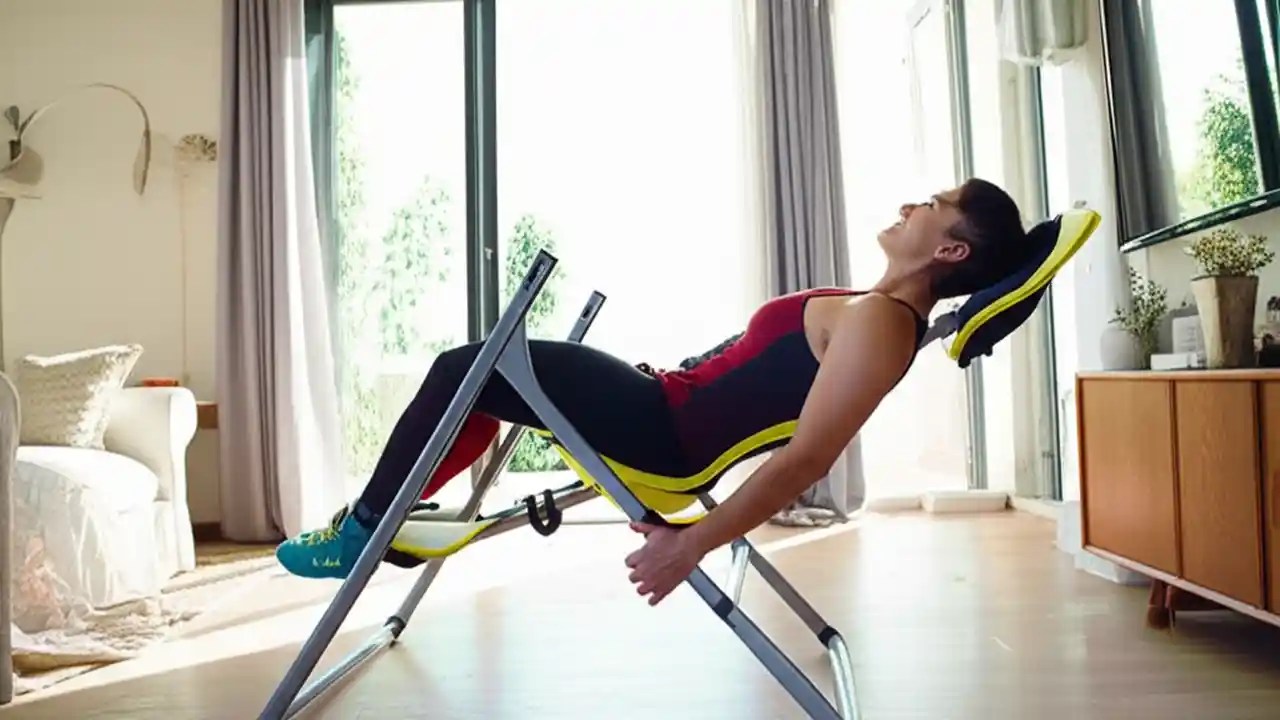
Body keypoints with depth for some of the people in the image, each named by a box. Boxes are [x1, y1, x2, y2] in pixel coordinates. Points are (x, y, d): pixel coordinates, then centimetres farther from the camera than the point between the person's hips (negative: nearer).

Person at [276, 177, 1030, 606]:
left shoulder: (879, 321, -19)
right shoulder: (882, 310, 11)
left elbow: (806, 458, -26)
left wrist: (691, 544, -24)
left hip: (667, 428, -10)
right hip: (676, 405, 10)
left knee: (461, 371, -5)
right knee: (479, 377, 17)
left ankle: (364, 531, 11)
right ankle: (384, 517, 26)